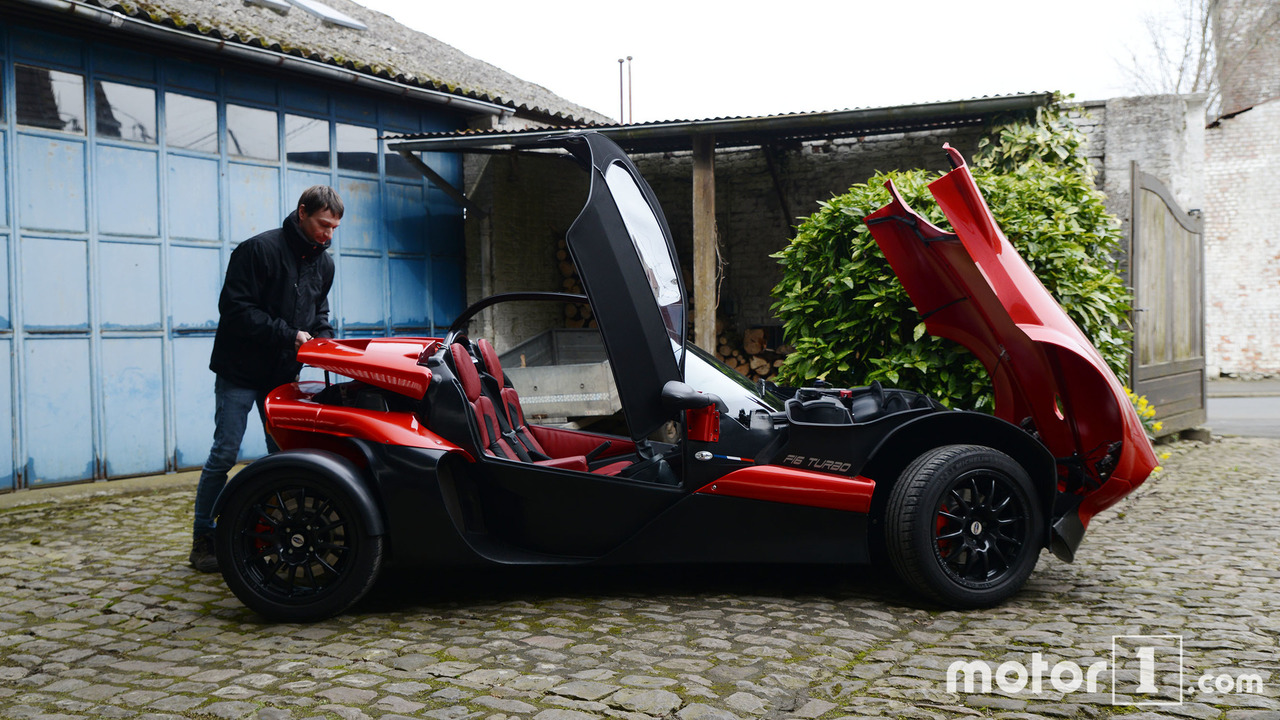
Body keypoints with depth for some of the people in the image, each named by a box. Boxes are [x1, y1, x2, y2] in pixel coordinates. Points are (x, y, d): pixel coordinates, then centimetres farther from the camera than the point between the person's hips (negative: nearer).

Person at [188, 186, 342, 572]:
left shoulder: (323, 264, 8)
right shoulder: (258, 250, -14)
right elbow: (235, 308, -19)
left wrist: (323, 338, -4)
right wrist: (289, 336, -21)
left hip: (283, 374, 6)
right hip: (241, 370, -6)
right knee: (224, 453, -4)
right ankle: (203, 540, 6)